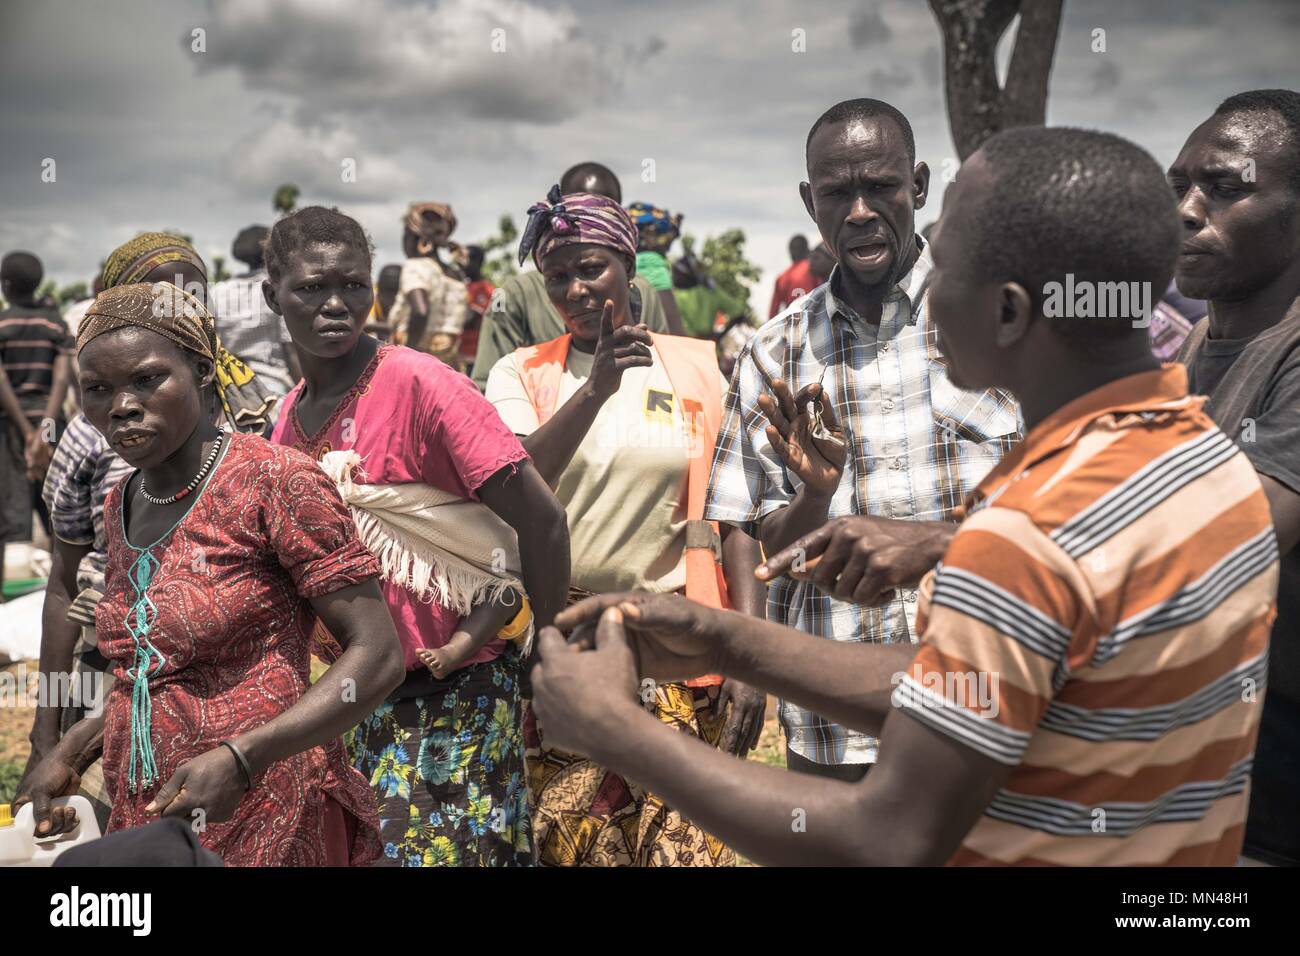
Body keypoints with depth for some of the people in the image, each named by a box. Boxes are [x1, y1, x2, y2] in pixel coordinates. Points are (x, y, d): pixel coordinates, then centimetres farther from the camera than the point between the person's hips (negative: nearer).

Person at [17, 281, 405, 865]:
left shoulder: (277, 482, -15)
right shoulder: (120, 508, 7)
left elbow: (377, 656, -18)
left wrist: (238, 759, -25)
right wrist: (73, 751, 4)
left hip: (264, 826, -7)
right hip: (140, 824, 7)